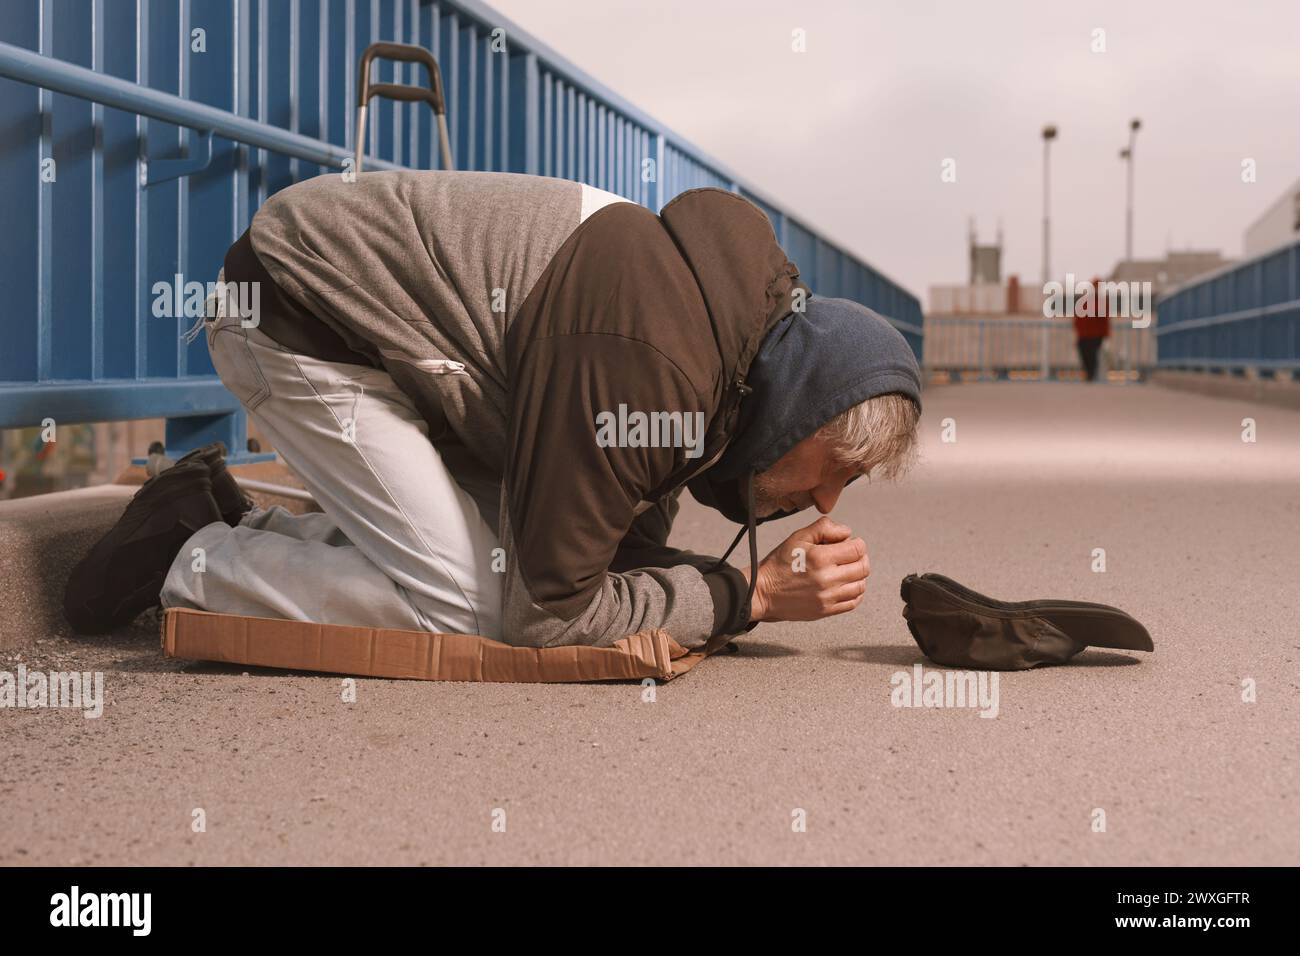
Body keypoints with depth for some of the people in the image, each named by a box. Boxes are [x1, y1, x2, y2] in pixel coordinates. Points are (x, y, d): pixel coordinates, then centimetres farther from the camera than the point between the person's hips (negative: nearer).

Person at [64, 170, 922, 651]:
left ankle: (240, 523, 14)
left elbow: (626, 545, 6)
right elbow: (542, 615, -25)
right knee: (468, 600, -17)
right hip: (293, 310, -9)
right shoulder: (644, 359, -32)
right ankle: (188, 563, -1)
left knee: (504, 545, 4)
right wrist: (750, 595, -20)